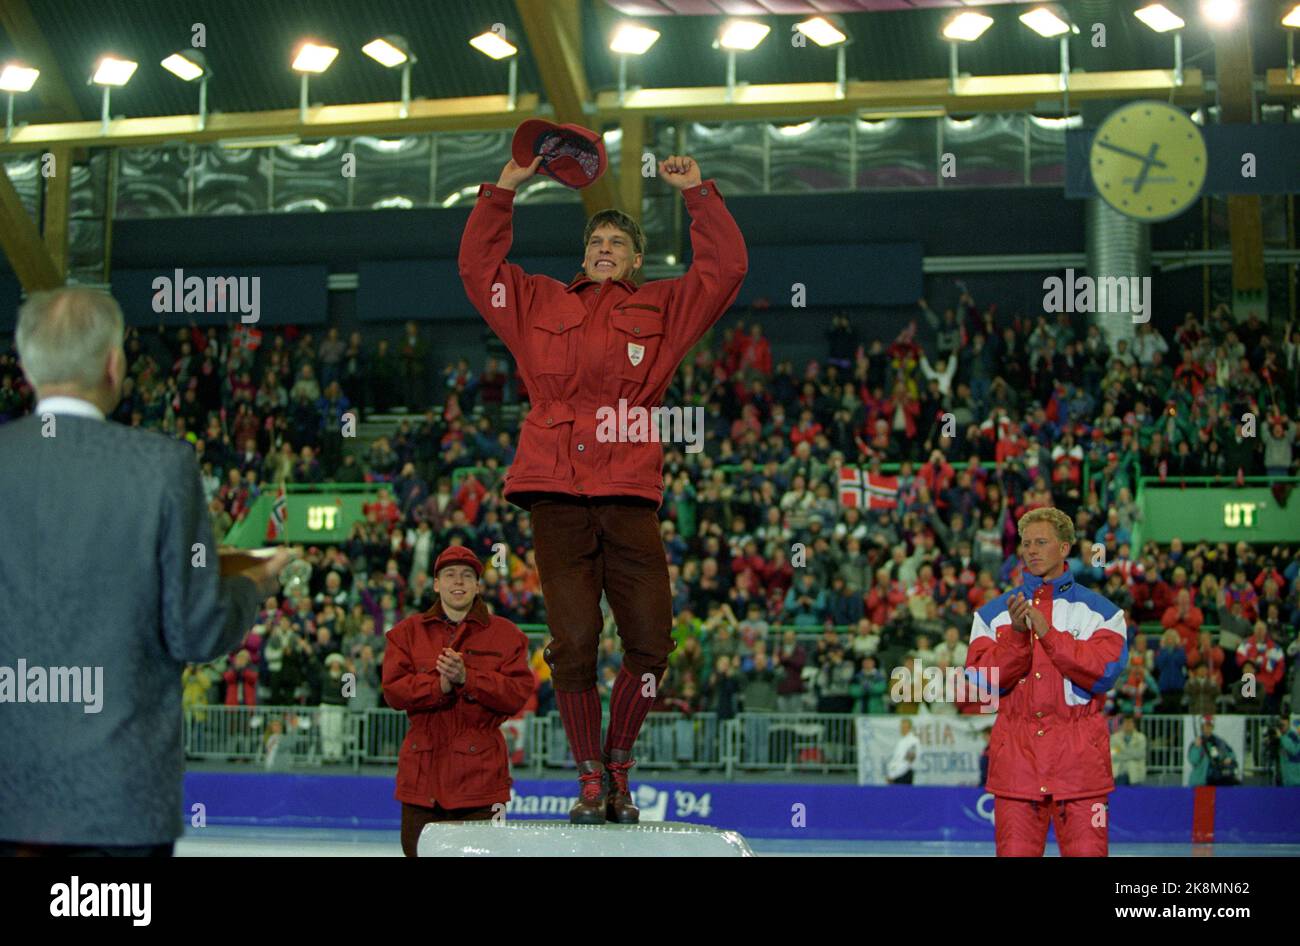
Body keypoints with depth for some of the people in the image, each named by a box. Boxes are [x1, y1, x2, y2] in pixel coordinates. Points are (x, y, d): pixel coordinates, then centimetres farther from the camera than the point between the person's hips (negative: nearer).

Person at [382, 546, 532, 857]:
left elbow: (517, 694, -5)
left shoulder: (505, 634, 6)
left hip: (480, 771, -2)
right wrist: (439, 685, -17)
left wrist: (467, 678, -17)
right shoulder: (407, 633, 11)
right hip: (423, 771, 2)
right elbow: (394, 691, -1)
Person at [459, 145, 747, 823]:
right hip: (555, 494, 0)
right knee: (572, 645, -7)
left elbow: (724, 269, 11)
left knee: (650, 643, -5)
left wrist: (698, 194, 4)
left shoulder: (662, 309, 16)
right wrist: (503, 192, 11)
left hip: (630, 496, 0)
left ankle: (618, 767, 14)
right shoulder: (540, 304, 18)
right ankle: (591, 781, 3)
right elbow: (478, 266, 19)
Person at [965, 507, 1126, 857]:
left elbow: (1104, 673, -10)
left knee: (1086, 851, -4)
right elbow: (982, 678, -2)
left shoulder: (1100, 611, 6)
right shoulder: (993, 613, 11)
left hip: (1080, 756, -1)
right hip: (1015, 755, 2)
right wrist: (1017, 634, -17)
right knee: (1014, 851, 2)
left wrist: (1049, 634, -17)